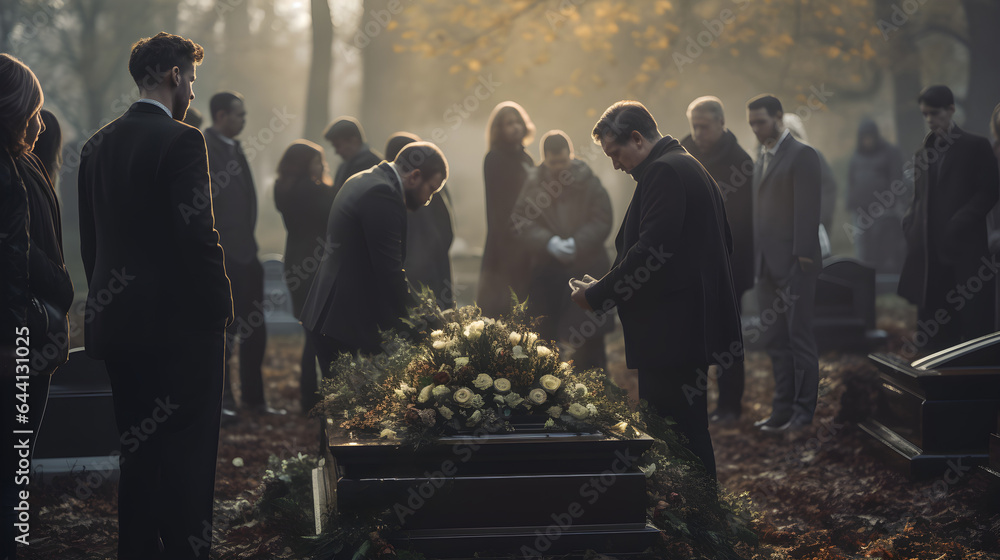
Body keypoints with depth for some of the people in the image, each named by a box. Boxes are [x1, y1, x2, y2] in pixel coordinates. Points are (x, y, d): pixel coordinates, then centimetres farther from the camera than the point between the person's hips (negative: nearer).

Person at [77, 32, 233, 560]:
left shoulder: (98, 144, 10)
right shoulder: (181, 140, -12)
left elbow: (89, 238, 14)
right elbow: (198, 235, -17)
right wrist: (221, 304, -7)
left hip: (118, 319, 7)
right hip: (181, 319, -7)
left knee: (137, 453, 13)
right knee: (188, 454, -1)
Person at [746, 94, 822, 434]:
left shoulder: (802, 155, -7)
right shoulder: (762, 158, 17)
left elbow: (807, 210, -13)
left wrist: (802, 259, -18)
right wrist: (756, 259, 11)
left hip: (794, 265, -8)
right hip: (767, 265, 8)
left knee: (799, 339, -2)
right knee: (775, 341, 9)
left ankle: (803, 412, 3)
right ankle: (783, 409, 15)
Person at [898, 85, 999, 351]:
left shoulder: (976, 147, 1)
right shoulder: (923, 152, 17)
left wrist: (959, 223, -15)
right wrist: (910, 224, 1)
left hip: (965, 248, -5)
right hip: (929, 251, 5)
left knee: (973, 322, -4)